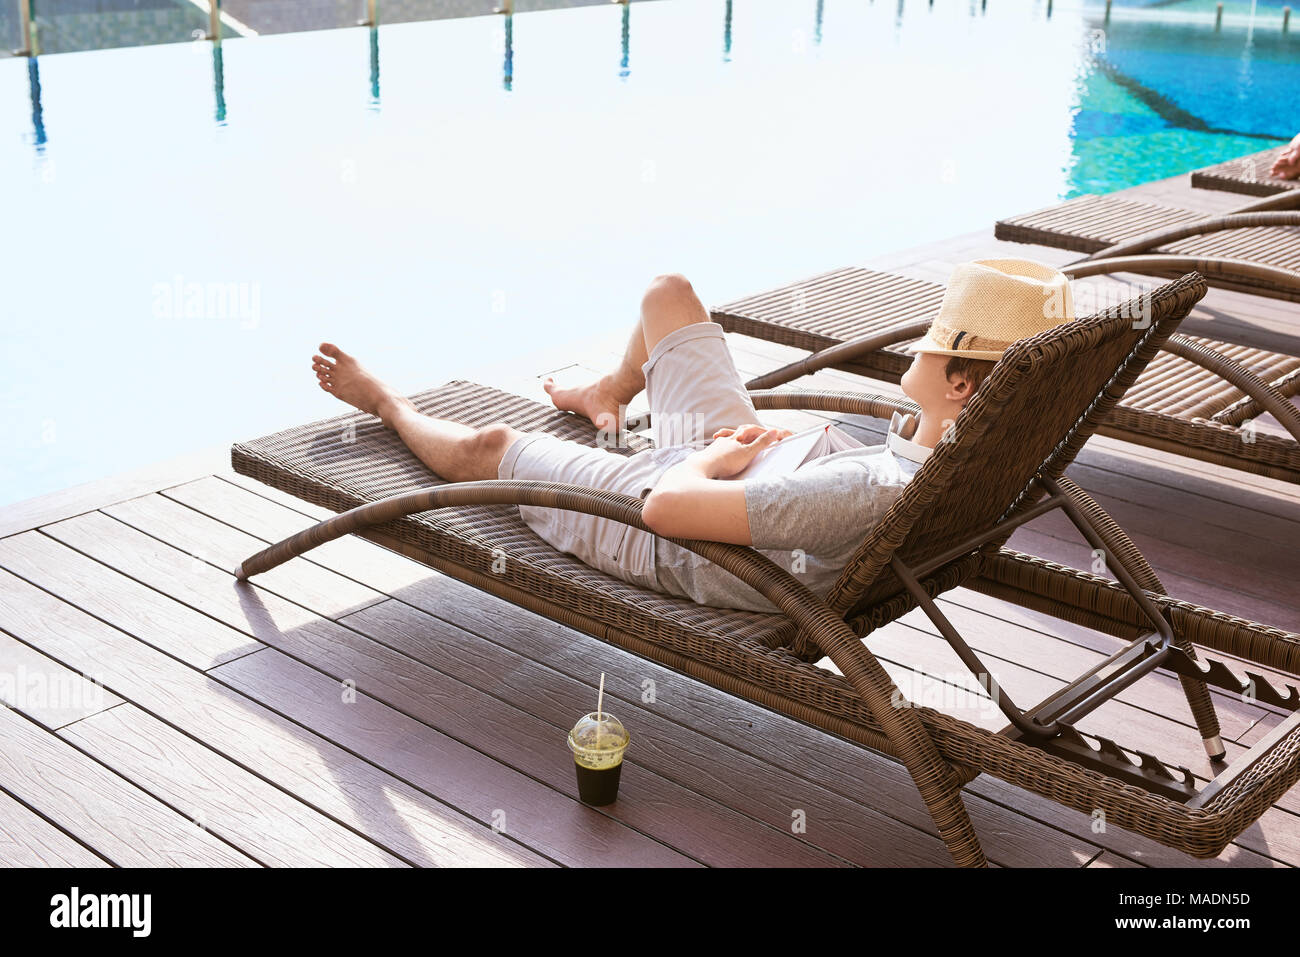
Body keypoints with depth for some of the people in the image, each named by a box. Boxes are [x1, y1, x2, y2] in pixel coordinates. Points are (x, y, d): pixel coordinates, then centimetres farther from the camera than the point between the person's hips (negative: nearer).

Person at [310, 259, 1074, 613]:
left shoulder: (869, 493, -48)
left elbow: (665, 507, -41)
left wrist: (711, 457, -19)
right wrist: (757, 442, -10)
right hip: (738, 466, 7)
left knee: (488, 446, 16)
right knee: (668, 292, 21)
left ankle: (387, 403, 51)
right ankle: (610, 395, 54)